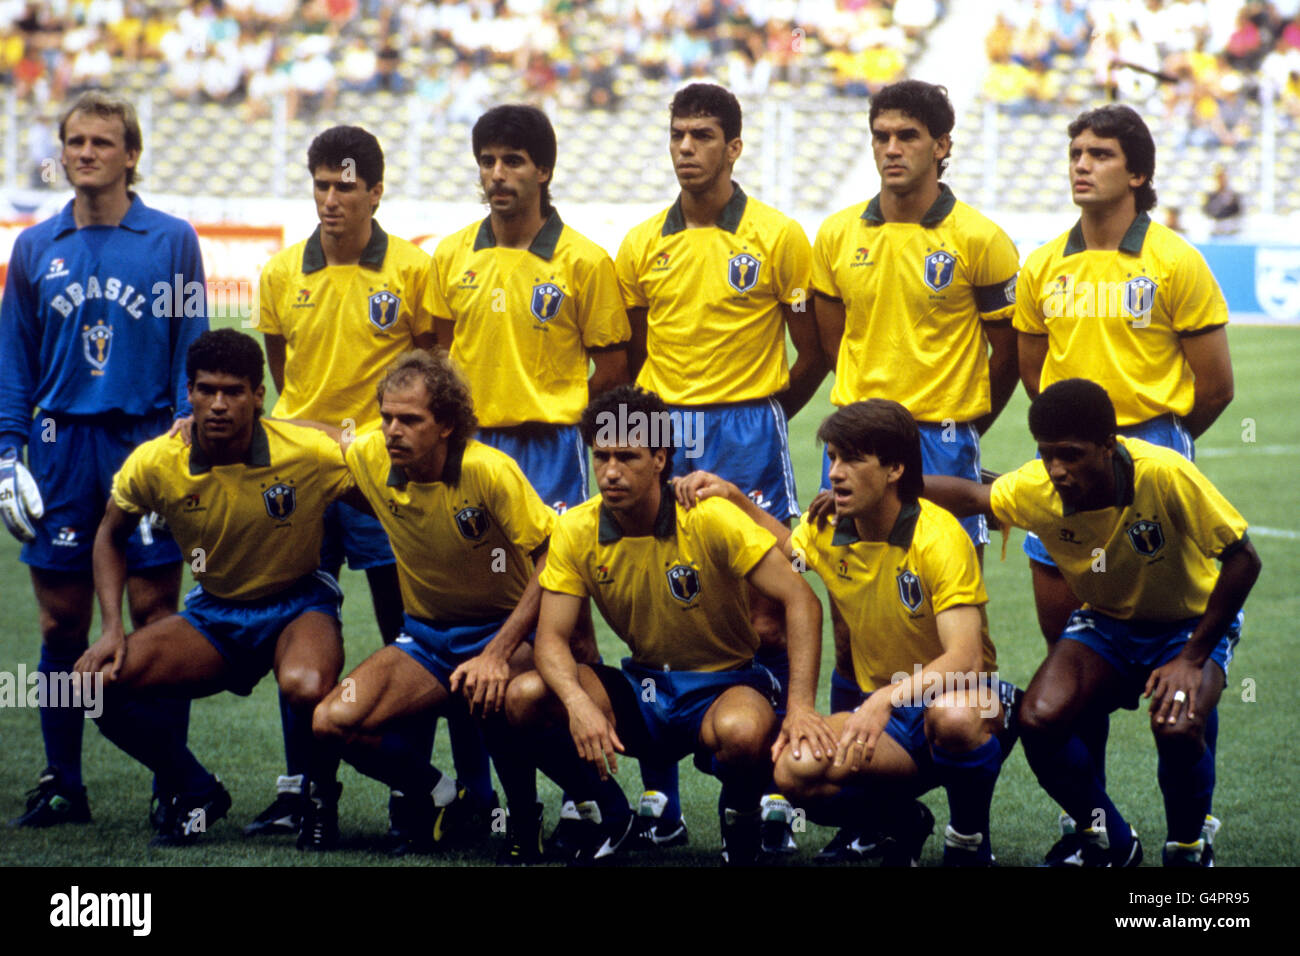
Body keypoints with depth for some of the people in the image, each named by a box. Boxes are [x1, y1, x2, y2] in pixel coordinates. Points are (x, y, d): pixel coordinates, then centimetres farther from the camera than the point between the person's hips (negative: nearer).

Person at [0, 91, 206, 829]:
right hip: (61, 448, 2)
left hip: (147, 442, -2)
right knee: (62, 622, 4)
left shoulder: (172, 241, 2)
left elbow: (193, 351, 1)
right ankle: (62, 785, 12)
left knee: (156, 615, -3)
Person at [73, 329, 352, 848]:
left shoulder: (311, 453, -22)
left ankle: (321, 797, -4)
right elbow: (111, 536, 6)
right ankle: (196, 793, 6)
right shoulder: (153, 464, -13)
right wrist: (112, 627, -6)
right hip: (212, 613, 3)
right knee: (94, 679, -18)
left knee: (306, 687, -39)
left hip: (297, 605, -3)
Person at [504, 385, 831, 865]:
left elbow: (800, 601, -18)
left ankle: (740, 823, -3)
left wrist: (800, 706, -30)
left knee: (742, 732, -40)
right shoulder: (576, 531, -8)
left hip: (723, 686, -4)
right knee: (525, 697, -21)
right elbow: (552, 637, -10)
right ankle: (606, 816, 5)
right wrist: (579, 704, -32)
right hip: (642, 687, 4)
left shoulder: (710, 519, -18)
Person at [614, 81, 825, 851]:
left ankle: (773, 791, 0)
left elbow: (813, 354, 2)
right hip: (659, 437, 3)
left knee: (764, 614, -5)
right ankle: (660, 798, 10)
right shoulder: (642, 245, 8)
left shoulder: (779, 237, -3)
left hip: (750, 436, -3)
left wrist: (756, 418, 8)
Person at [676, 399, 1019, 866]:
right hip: (884, 710, 5)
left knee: (953, 716, -43)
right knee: (794, 771, -25)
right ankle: (903, 824, 6)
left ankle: (970, 839, -12)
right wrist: (733, 497, 13)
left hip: (962, 696, -5)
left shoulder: (939, 537, -19)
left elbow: (966, 658, -29)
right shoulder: (827, 528, 1)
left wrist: (887, 699, -44)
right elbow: (788, 549, 29)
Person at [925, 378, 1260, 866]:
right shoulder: (1034, 490, -21)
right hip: (1105, 621, 4)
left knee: (1176, 726, -33)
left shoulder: (1165, 475, -32)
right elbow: (971, 496, 1)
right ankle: (1109, 839, 4)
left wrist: (1192, 661, -25)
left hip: (1191, 622, -3)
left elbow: (1242, 560, -23)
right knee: (1039, 719, -23)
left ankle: (1188, 846, -1)